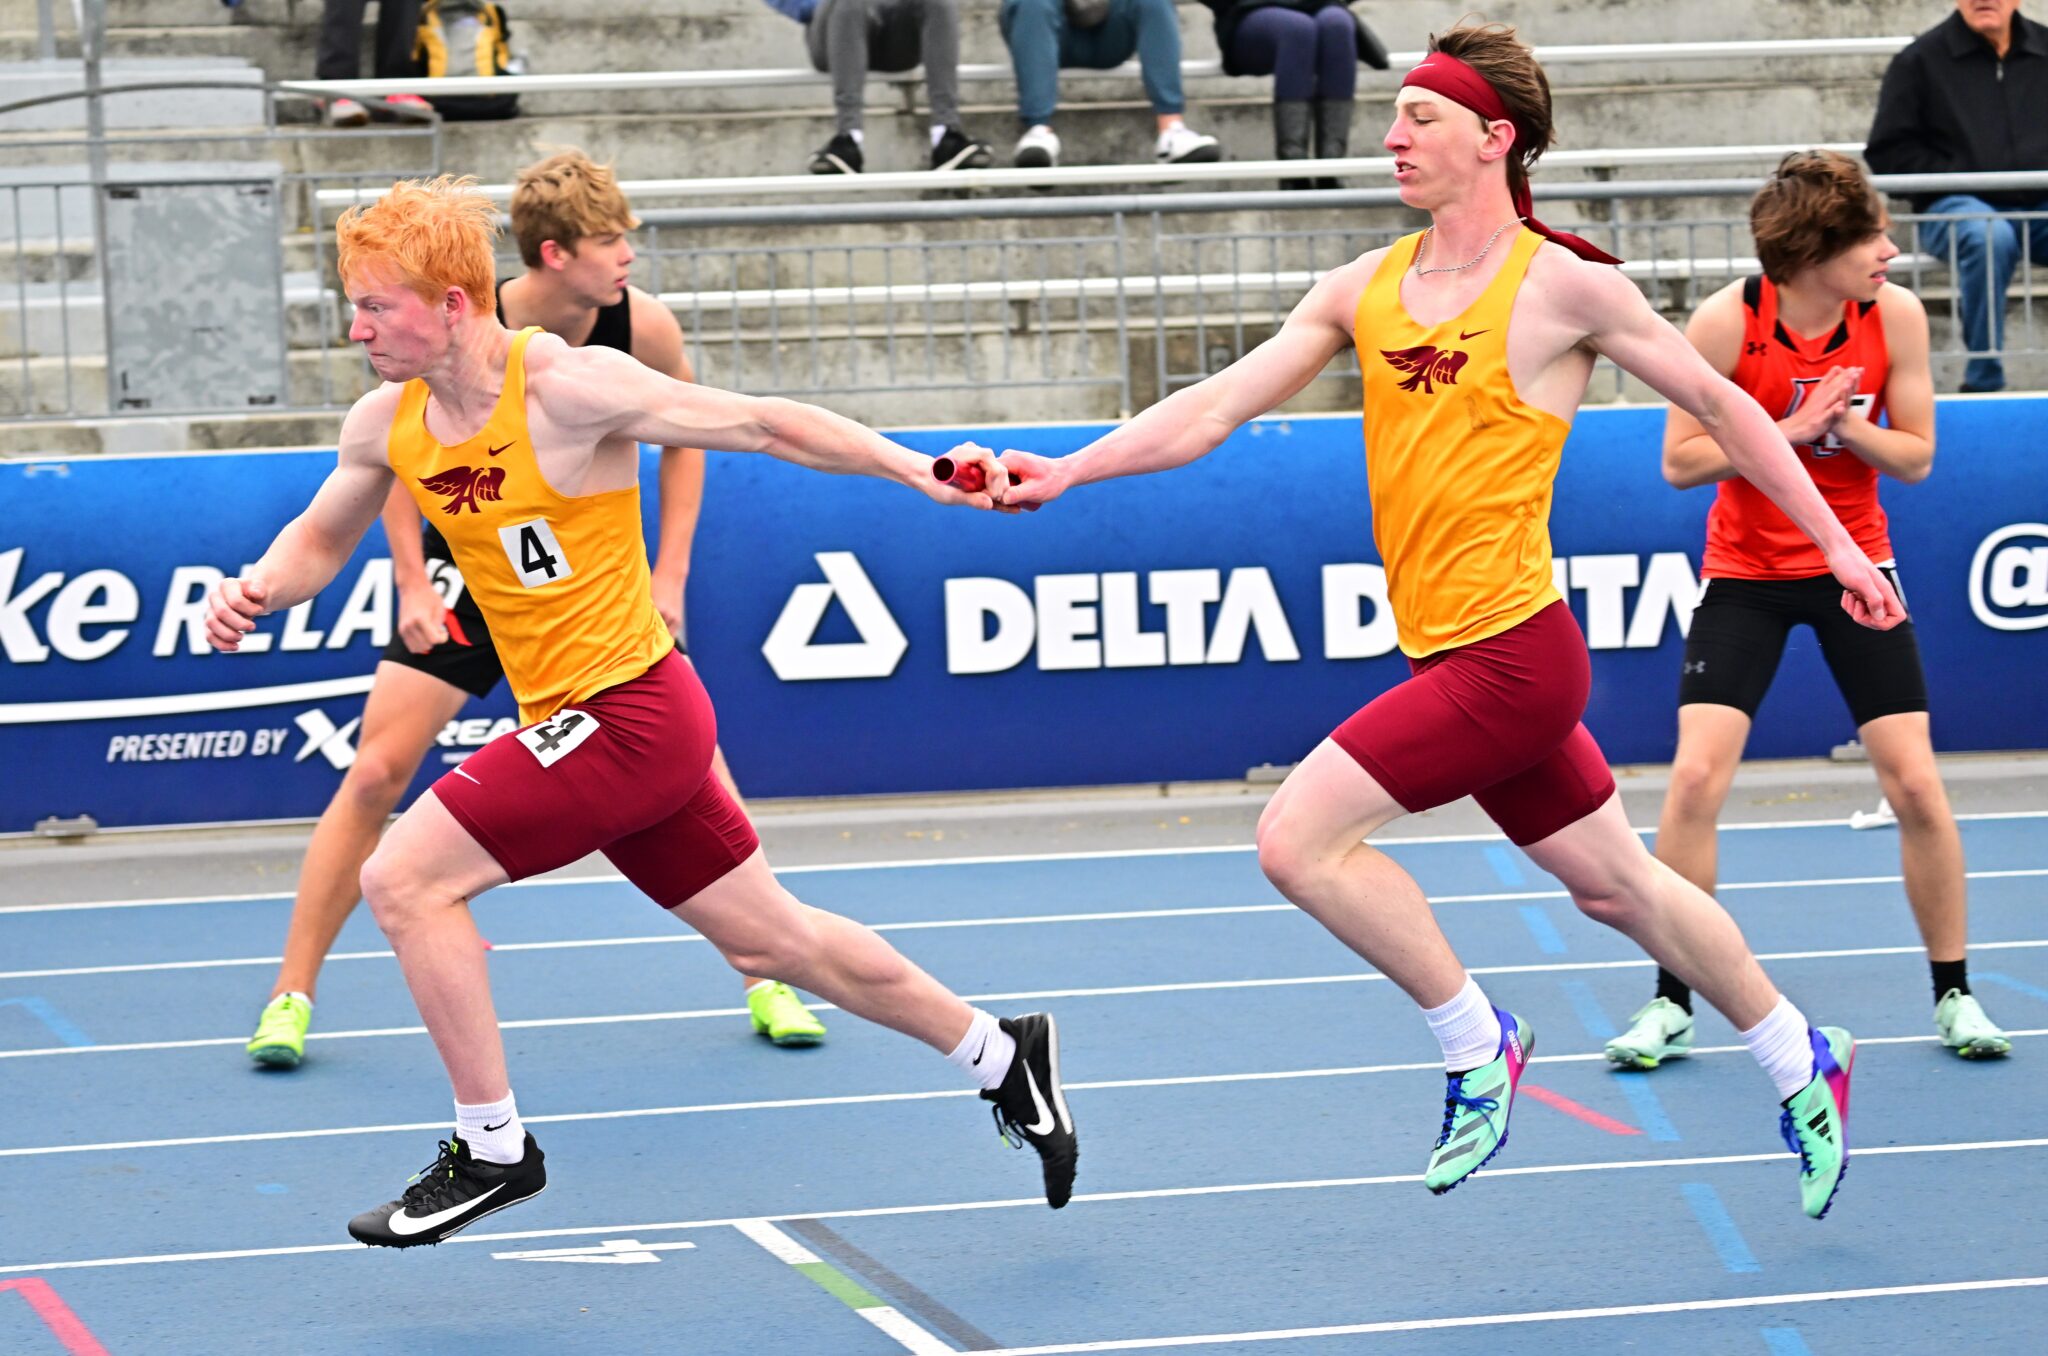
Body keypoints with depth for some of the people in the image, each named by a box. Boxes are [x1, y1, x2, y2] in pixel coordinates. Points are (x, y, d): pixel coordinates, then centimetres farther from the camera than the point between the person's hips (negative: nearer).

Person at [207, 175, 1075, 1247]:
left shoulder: (568, 386, -19)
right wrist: (255, 591, -2)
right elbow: (321, 538, 19)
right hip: (576, 725, 8)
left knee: (402, 877, -14)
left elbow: (763, 423, -13)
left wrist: (921, 473, -17)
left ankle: (492, 1149, -3)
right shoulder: (386, 423, 2)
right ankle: (1000, 1056, 34)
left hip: (628, 708, -8)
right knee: (770, 939, 17)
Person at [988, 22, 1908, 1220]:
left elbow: (1719, 403, 1)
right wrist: (1069, 471, -9)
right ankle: (1801, 1064, 33)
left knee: (1301, 838, -15)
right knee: (1618, 884, 17)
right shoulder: (1365, 289, 8)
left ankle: (1478, 1045, 1)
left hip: (1511, 657, -7)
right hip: (1456, 660, 7)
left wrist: (1837, 543, 5)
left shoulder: (1564, 287, -9)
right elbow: (1217, 407, 4)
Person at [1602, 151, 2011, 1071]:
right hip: (1744, 573, -2)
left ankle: (1954, 996, 11)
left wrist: (1850, 426, -23)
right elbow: (1680, 460, -12)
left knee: (1914, 782, -5)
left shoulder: (1896, 315, -11)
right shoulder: (1728, 321, -17)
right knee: (1695, 777, -13)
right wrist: (1786, 430, -24)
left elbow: (1916, 457, -3)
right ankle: (1671, 1006, 0)